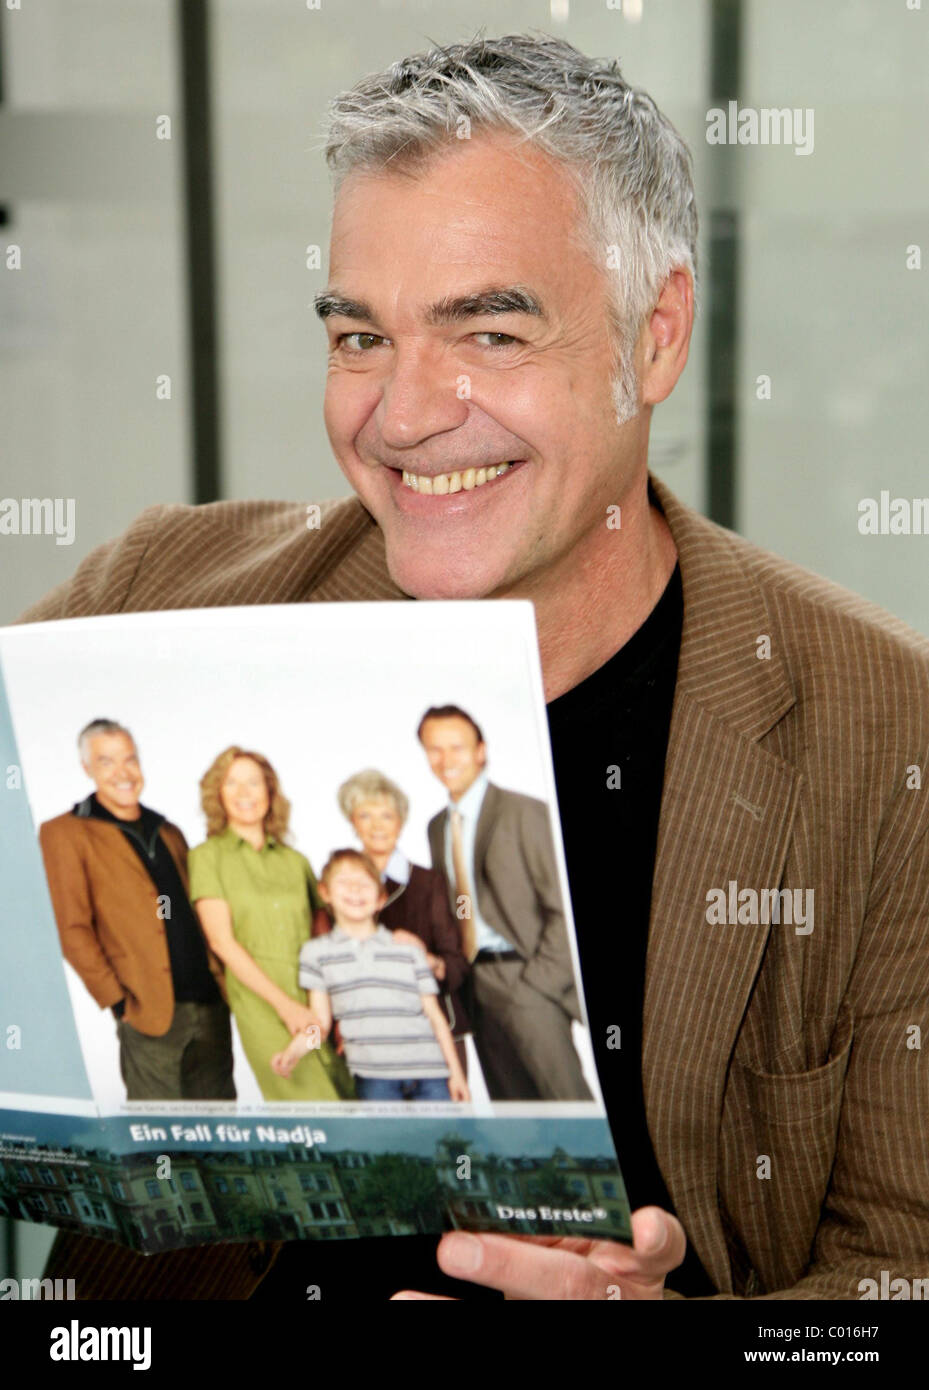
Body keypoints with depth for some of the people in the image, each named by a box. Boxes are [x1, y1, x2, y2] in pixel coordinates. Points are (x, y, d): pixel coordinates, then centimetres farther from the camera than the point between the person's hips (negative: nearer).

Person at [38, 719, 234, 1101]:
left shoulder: (167, 833, 17)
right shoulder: (65, 834, -1)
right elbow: (73, 930, -6)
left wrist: (223, 981, 8)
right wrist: (117, 1000, -12)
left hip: (211, 1002, 6)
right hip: (148, 1011, -6)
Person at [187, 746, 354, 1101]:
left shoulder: (295, 860, 16)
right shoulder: (208, 856, 5)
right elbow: (222, 941, -3)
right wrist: (285, 1005, -10)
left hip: (318, 1007, 4)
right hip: (261, 1008, -4)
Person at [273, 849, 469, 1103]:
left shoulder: (408, 949, 13)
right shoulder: (317, 952, 10)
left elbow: (434, 1015, 13)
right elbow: (320, 1022, 8)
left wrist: (456, 1072, 8)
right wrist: (292, 1052, -11)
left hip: (429, 1073, 1)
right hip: (374, 1076, -1)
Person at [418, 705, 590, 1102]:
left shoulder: (524, 812, -5)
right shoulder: (437, 826, 16)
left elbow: (561, 907, -8)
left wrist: (541, 978, -13)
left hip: (523, 976, -6)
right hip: (477, 988, 6)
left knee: (568, 1098, -12)